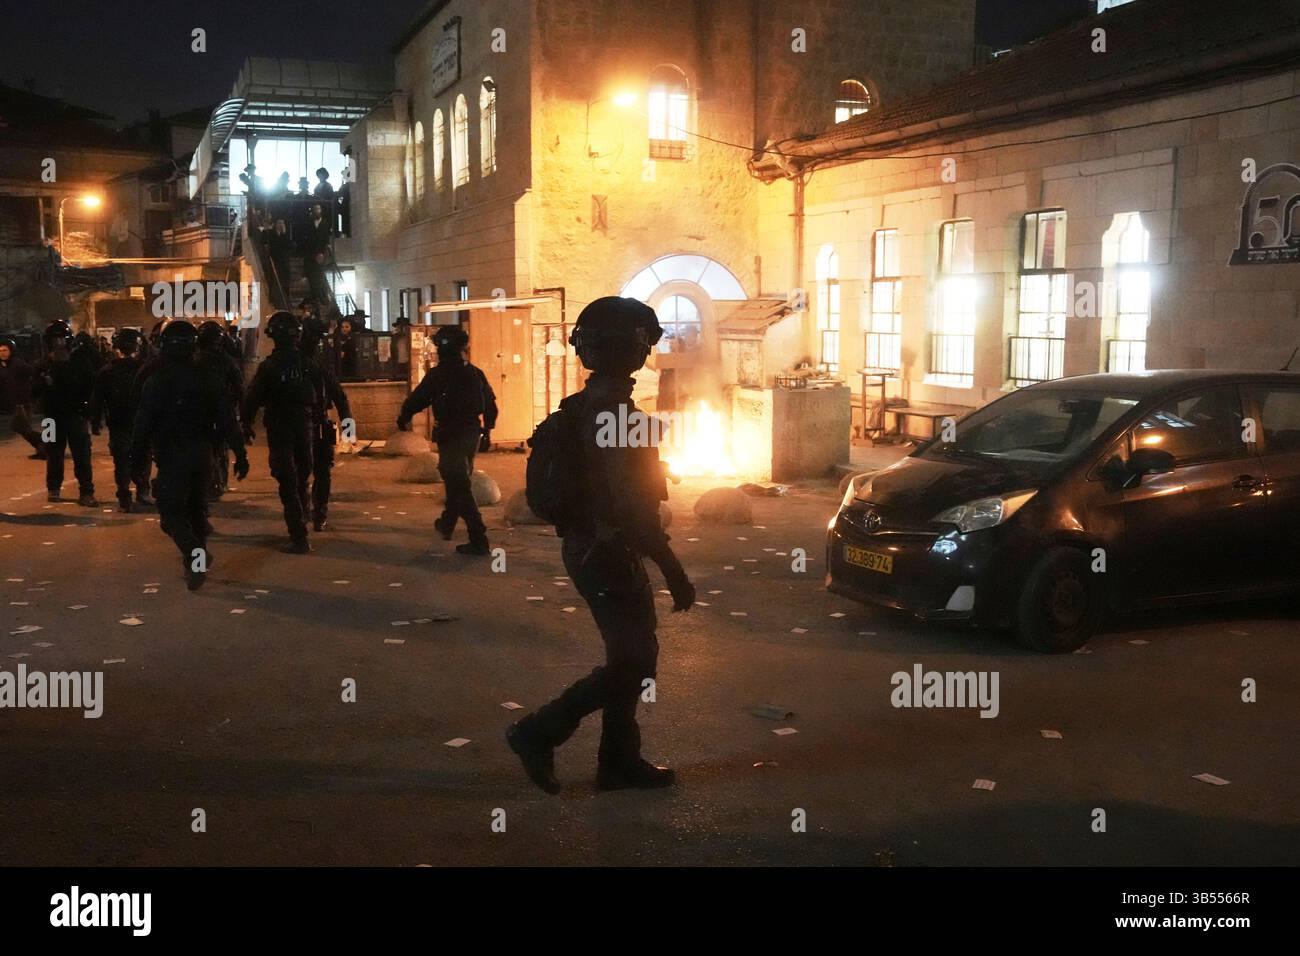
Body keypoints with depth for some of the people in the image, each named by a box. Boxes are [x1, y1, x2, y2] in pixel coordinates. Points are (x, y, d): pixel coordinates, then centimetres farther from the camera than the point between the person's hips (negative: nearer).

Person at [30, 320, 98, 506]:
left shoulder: (80, 360, -1)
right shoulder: (45, 364, 5)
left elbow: (91, 386, 1)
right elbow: (34, 391, 3)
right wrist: (44, 382, -18)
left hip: (76, 415, -2)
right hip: (53, 416, 2)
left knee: (82, 455, -7)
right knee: (54, 455, 11)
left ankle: (86, 492, -6)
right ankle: (54, 489, 25)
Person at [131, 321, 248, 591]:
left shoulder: (157, 381, -10)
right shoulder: (208, 379, 2)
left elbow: (143, 424, -11)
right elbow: (227, 421, 0)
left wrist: (137, 456, -1)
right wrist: (240, 454, 3)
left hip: (172, 457, -4)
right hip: (202, 455, 5)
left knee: (171, 512, 1)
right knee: (196, 508, 19)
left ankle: (196, 554, -20)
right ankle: (196, 559, 26)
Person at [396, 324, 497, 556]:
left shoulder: (437, 374, -11)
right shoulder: (476, 374, 7)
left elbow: (417, 399, -5)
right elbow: (491, 406, 12)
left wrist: (404, 418, 14)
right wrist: (487, 432, 23)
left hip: (450, 435, -7)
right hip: (473, 434, 7)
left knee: (460, 486, -6)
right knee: (459, 479, 24)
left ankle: (478, 539, -13)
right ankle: (447, 523, 41)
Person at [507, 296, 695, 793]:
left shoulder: (590, 403, 11)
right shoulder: (613, 410, -21)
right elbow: (630, 504, -25)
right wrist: (674, 571, -21)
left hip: (591, 547, 10)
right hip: (608, 553, -10)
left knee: (633, 657, 15)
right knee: (632, 662, -3)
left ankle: (620, 761, 23)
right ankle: (538, 733, 3)